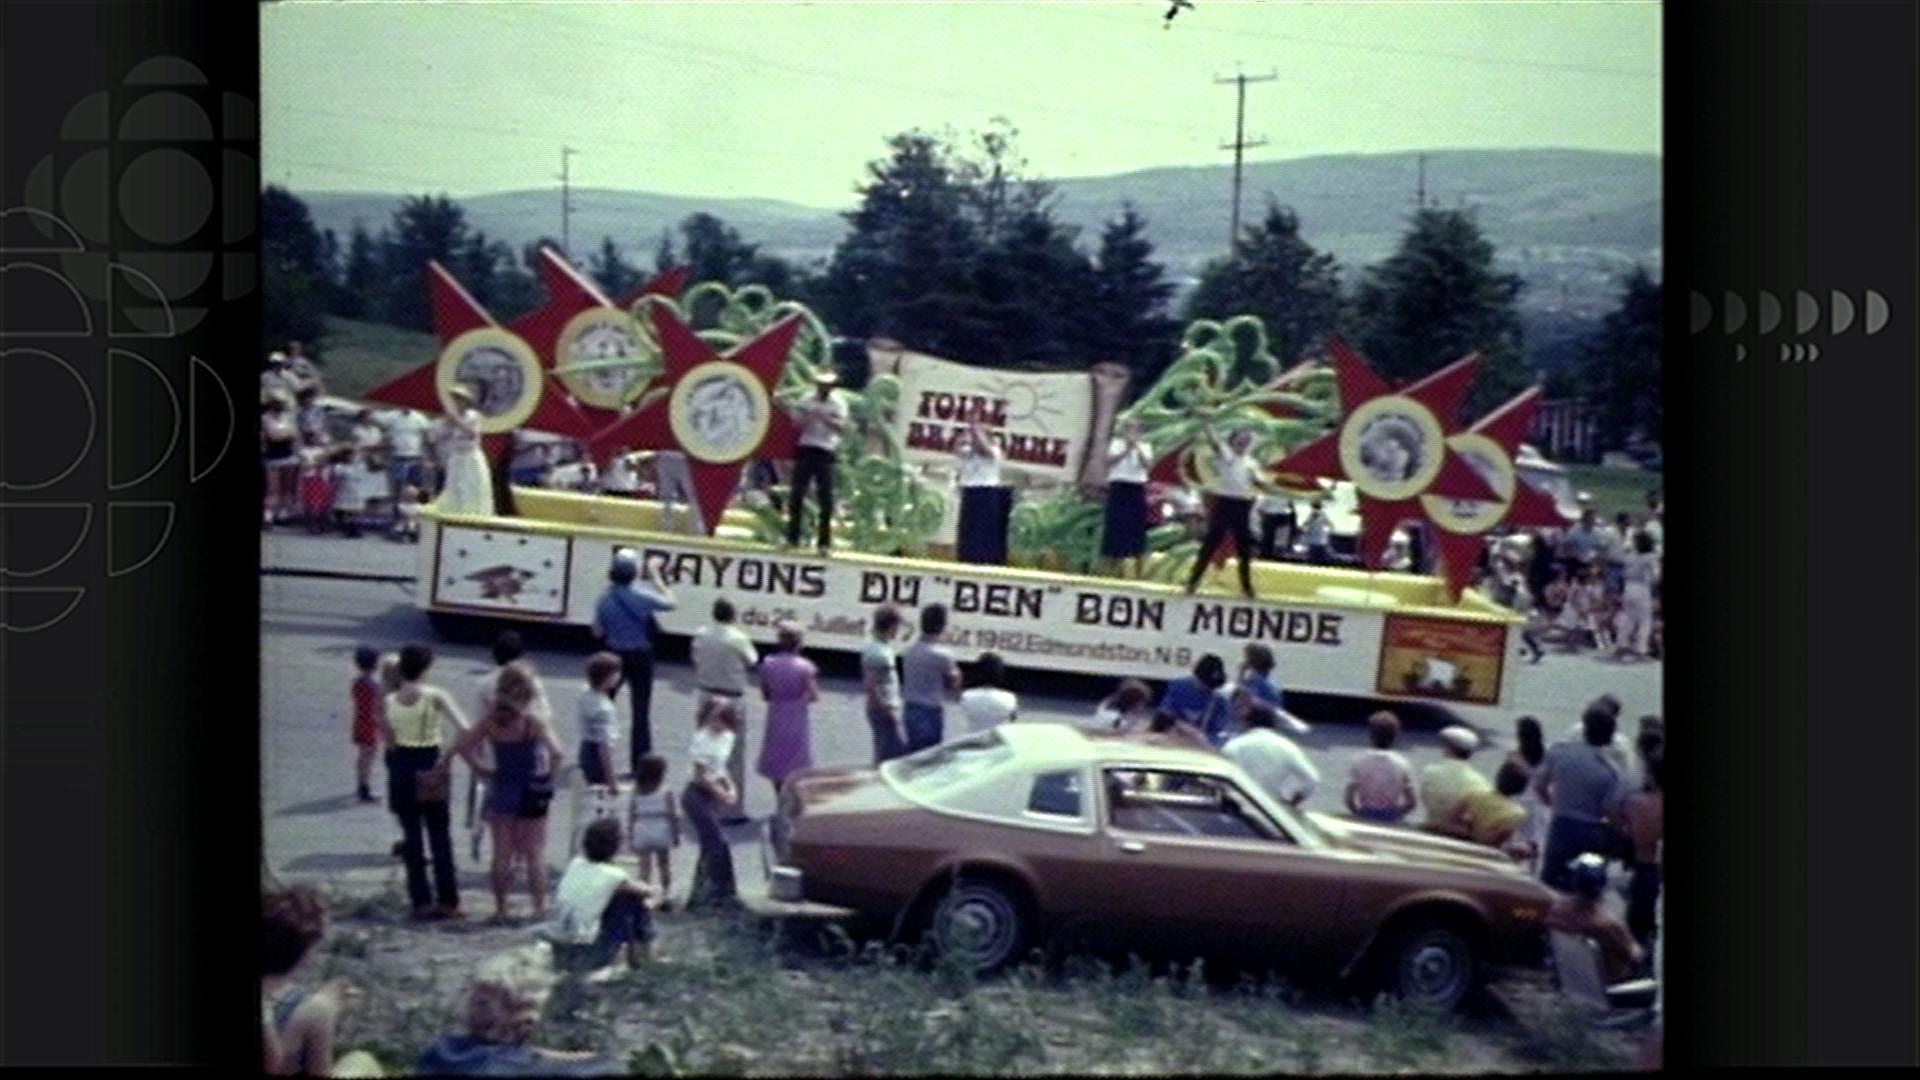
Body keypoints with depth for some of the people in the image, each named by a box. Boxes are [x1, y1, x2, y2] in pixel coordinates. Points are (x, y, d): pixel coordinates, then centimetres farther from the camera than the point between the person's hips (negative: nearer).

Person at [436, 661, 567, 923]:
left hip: (501, 790, 3)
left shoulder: (490, 721, -4)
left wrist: (483, 769, 2)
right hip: (531, 792, -3)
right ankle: (539, 907, 13)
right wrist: (549, 774, -11)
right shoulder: (533, 722, -17)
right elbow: (557, 753, -27)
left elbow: (462, 746, -4)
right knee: (534, 853, 8)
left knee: (502, 854, 12)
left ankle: (500, 908, 18)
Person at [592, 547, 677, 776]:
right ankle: (640, 763, 3)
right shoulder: (642, 596, -17)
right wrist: (655, 577, 5)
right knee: (640, 711, 3)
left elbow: (598, 632, -1)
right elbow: (669, 602, 0)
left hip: (614, 655, 3)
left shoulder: (605, 599, -9)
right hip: (640, 656, -3)